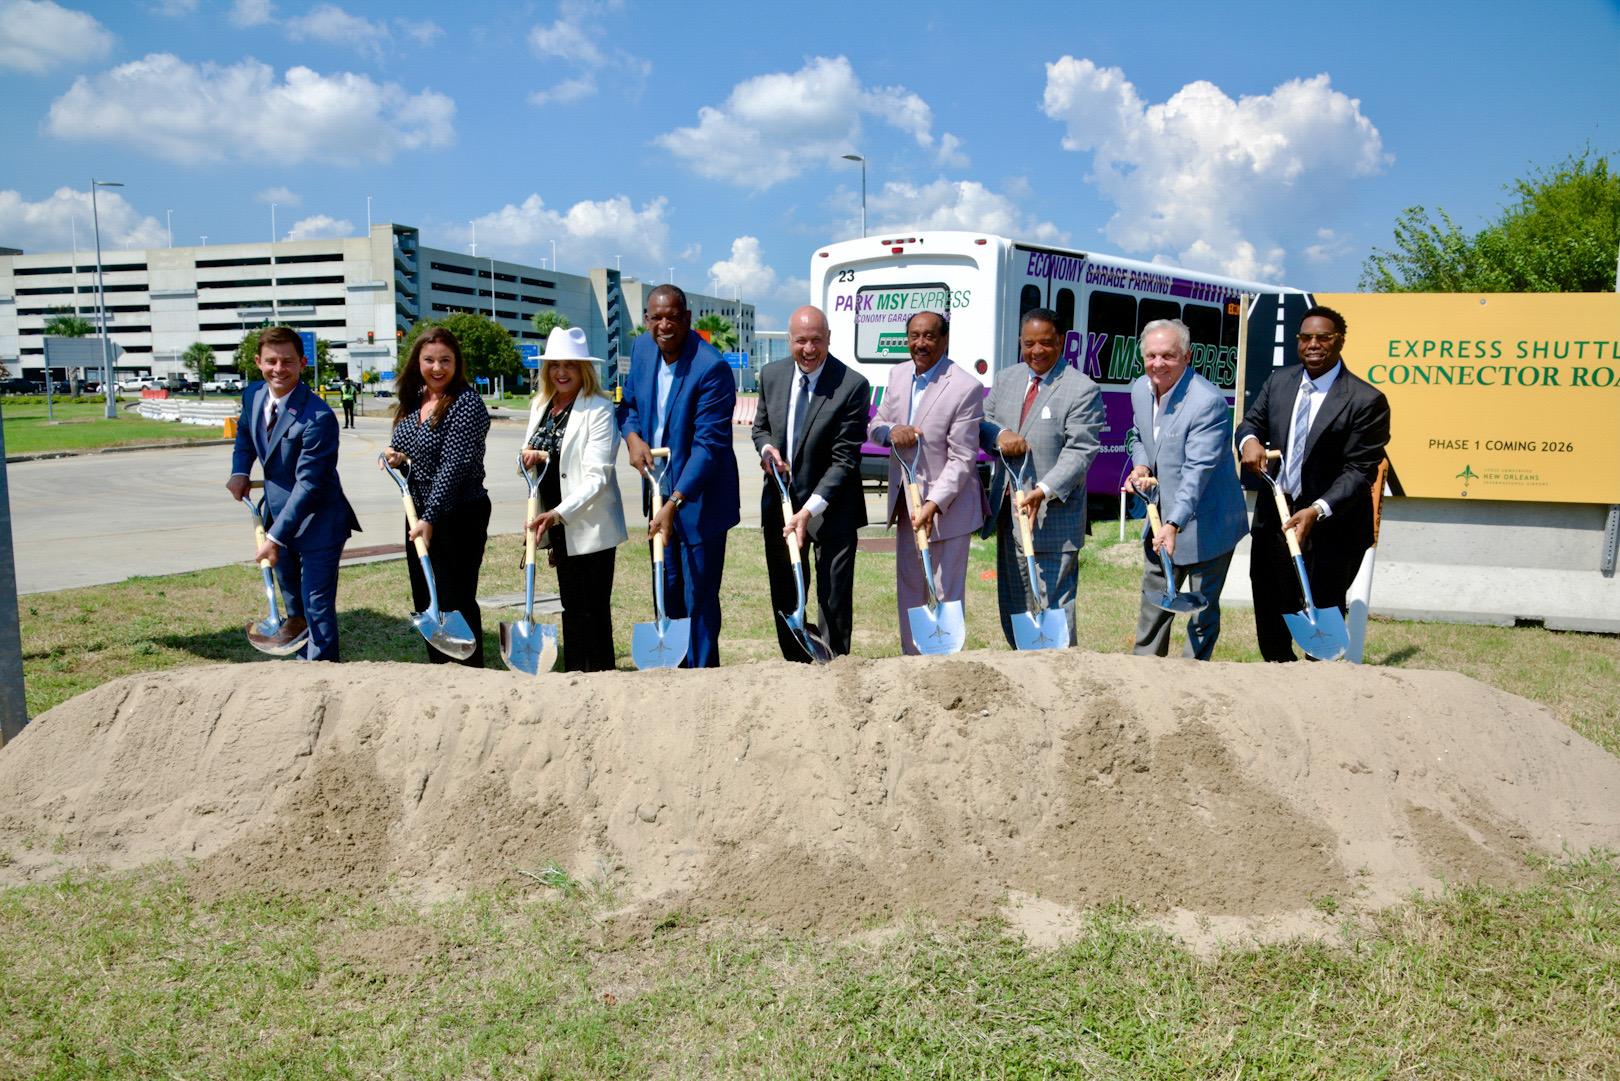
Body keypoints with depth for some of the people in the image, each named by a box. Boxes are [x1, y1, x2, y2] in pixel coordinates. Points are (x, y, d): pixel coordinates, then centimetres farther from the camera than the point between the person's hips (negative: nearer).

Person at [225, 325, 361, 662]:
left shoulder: (318, 417, -28)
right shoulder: (253, 395, -3)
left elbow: (308, 484, -27)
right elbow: (245, 432, 21)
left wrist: (275, 537, -27)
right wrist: (240, 471, 4)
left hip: (317, 519, -8)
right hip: (278, 510, 8)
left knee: (318, 606, -6)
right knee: (286, 580, 30)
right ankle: (296, 618, 60)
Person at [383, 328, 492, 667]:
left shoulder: (466, 403, -15)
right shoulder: (413, 400, 9)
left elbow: (453, 467, -22)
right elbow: (401, 446, 23)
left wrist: (429, 518, -26)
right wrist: (392, 455, -1)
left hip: (459, 515, -8)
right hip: (418, 512, 8)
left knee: (456, 601, -3)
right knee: (425, 600, 14)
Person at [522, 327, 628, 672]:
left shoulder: (599, 409, -13)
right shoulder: (540, 405, 10)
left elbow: (597, 477, -19)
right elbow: (528, 457, 19)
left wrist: (559, 513, -29)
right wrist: (527, 458, -6)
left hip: (590, 527, -7)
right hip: (558, 528, 7)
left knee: (593, 609, -2)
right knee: (571, 606, 16)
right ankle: (573, 674, 26)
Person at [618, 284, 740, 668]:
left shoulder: (711, 368, -23)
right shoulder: (642, 348, 1)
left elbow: (709, 444, -25)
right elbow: (630, 403, 16)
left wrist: (674, 503, -31)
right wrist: (632, 436, -7)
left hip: (699, 497, -7)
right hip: (659, 488, 7)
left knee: (699, 595, -1)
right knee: (668, 588, 18)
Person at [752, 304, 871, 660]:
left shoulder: (853, 385, -14)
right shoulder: (771, 375, 2)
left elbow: (844, 459, -16)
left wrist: (809, 511, -22)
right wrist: (766, 447, -8)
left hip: (831, 509, -5)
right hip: (780, 504, 5)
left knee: (834, 602, 1)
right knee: (785, 601, 12)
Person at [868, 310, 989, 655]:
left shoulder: (966, 387, -17)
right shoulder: (899, 375, 4)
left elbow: (962, 459, -18)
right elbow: (874, 426, 11)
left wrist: (933, 505, -26)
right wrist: (891, 431, -13)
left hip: (947, 504, -7)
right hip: (905, 500, 7)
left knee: (946, 594, 0)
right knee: (908, 587, 16)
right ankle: (912, 657, 29)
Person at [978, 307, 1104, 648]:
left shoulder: (1083, 390, -8)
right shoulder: (1005, 379, 12)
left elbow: (1080, 451, -15)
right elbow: (981, 424, 13)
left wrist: (1045, 490, -27)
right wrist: (999, 435, -11)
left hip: (1053, 515, -7)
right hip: (1007, 511, 7)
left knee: (1053, 604, -6)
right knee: (1012, 603, 14)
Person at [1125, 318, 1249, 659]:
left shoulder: (1208, 401, -24)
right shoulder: (1140, 389, 1)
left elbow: (1198, 470, -30)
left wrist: (1174, 524, -39)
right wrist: (1141, 465, -4)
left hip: (1205, 524, -7)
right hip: (1162, 518, 8)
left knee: (1202, 612, 5)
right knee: (1153, 604, 19)